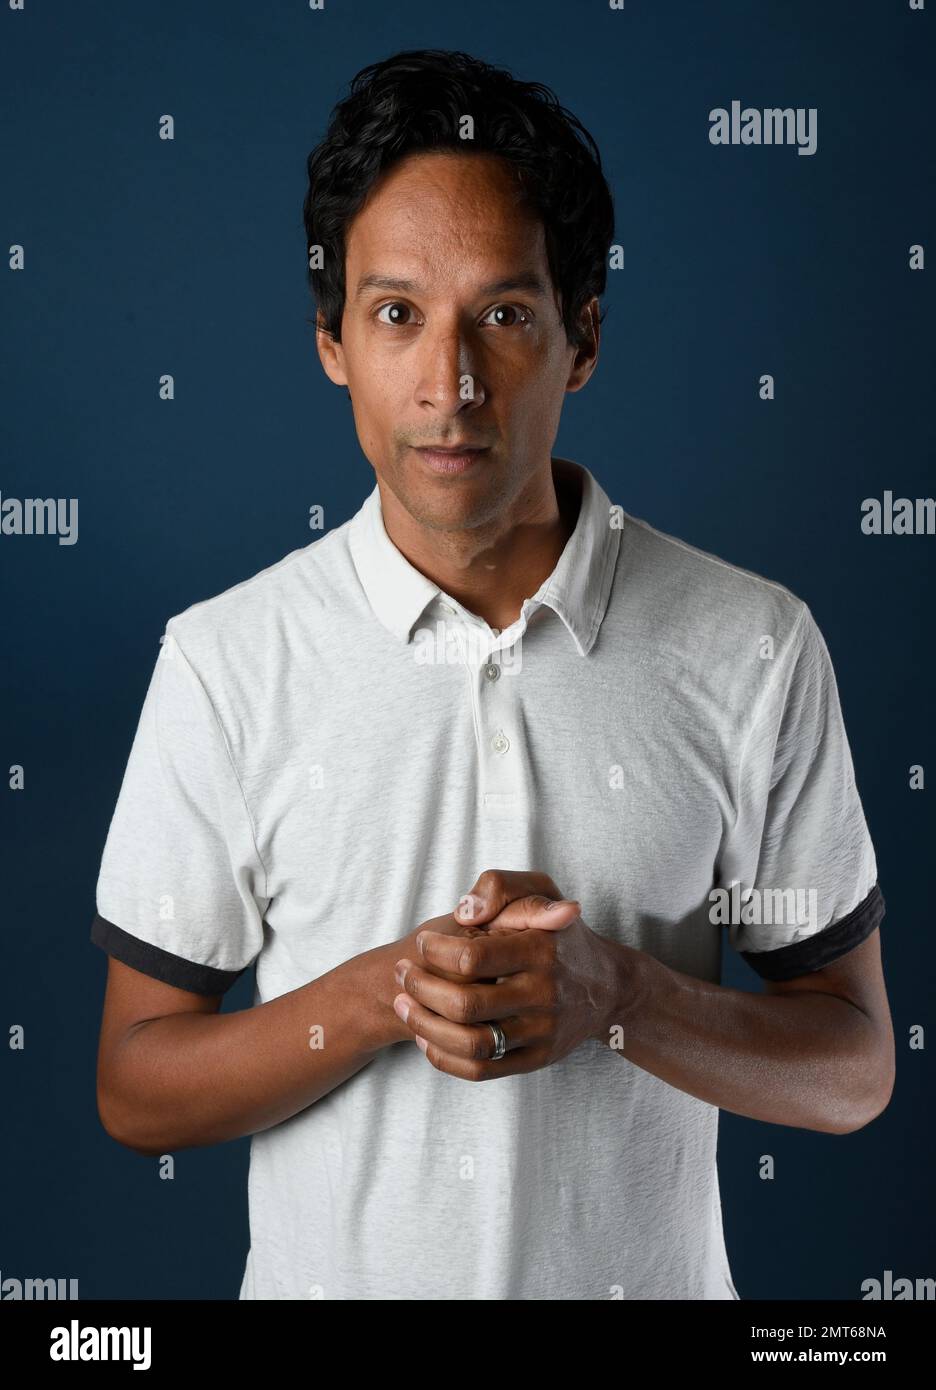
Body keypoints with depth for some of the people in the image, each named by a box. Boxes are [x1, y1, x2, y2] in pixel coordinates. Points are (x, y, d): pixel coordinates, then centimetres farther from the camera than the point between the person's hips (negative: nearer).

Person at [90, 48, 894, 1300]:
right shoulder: (223, 661, -12)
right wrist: (385, 993, -23)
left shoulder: (754, 649, -12)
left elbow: (852, 1072, -6)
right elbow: (136, 1091, -7)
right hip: (325, 1270, 0)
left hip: (649, 1270, 0)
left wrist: (610, 995, -23)